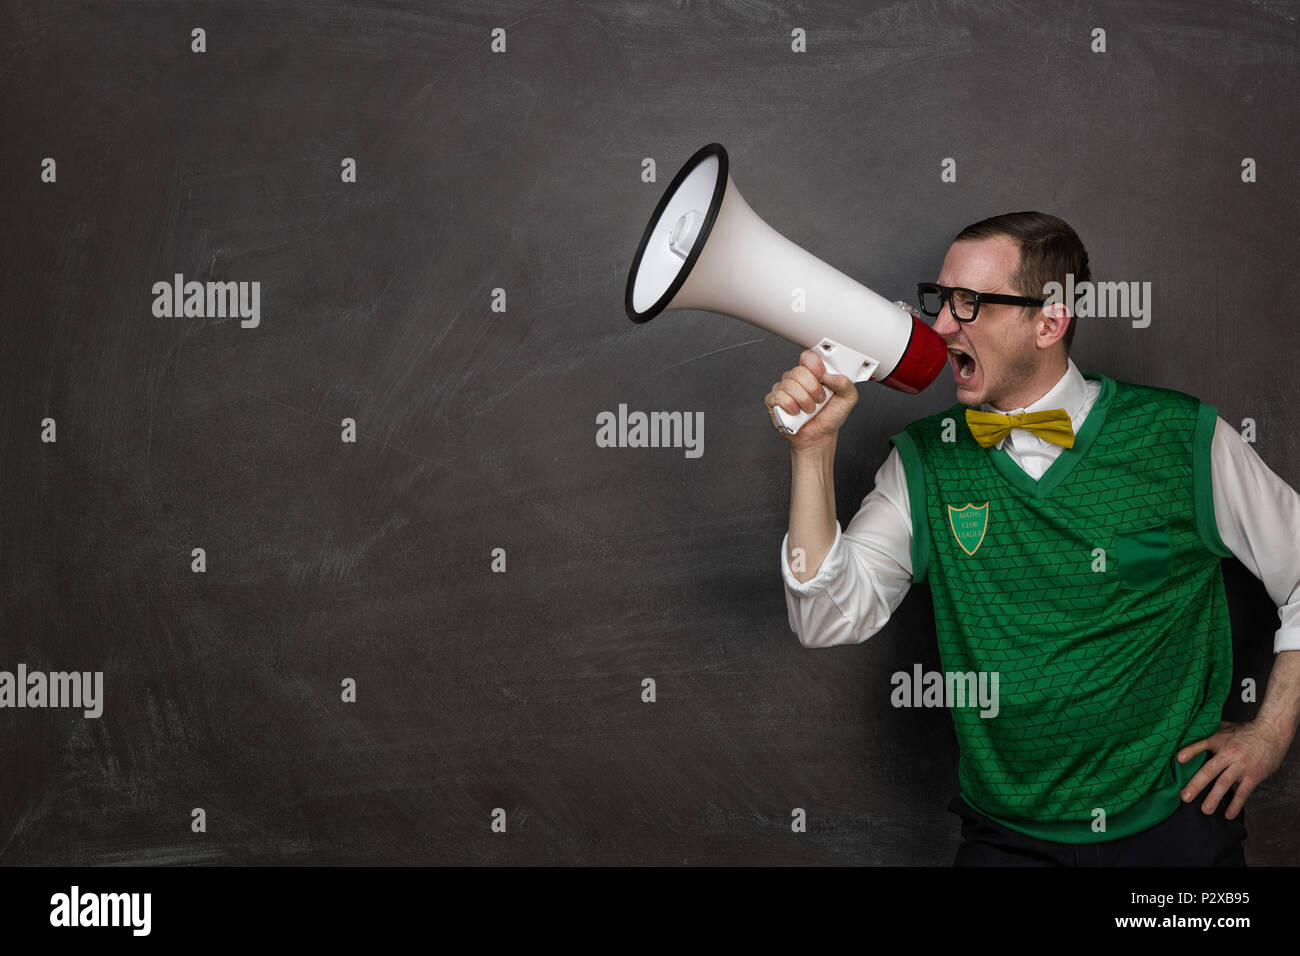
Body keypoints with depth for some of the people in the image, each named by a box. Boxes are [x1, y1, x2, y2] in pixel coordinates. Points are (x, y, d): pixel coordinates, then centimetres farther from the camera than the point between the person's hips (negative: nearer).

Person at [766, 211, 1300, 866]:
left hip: (1174, 820, -2)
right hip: (1007, 836, 2)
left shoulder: (1181, 439, -6)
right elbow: (829, 620, -9)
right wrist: (813, 447, -15)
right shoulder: (925, 462, 0)